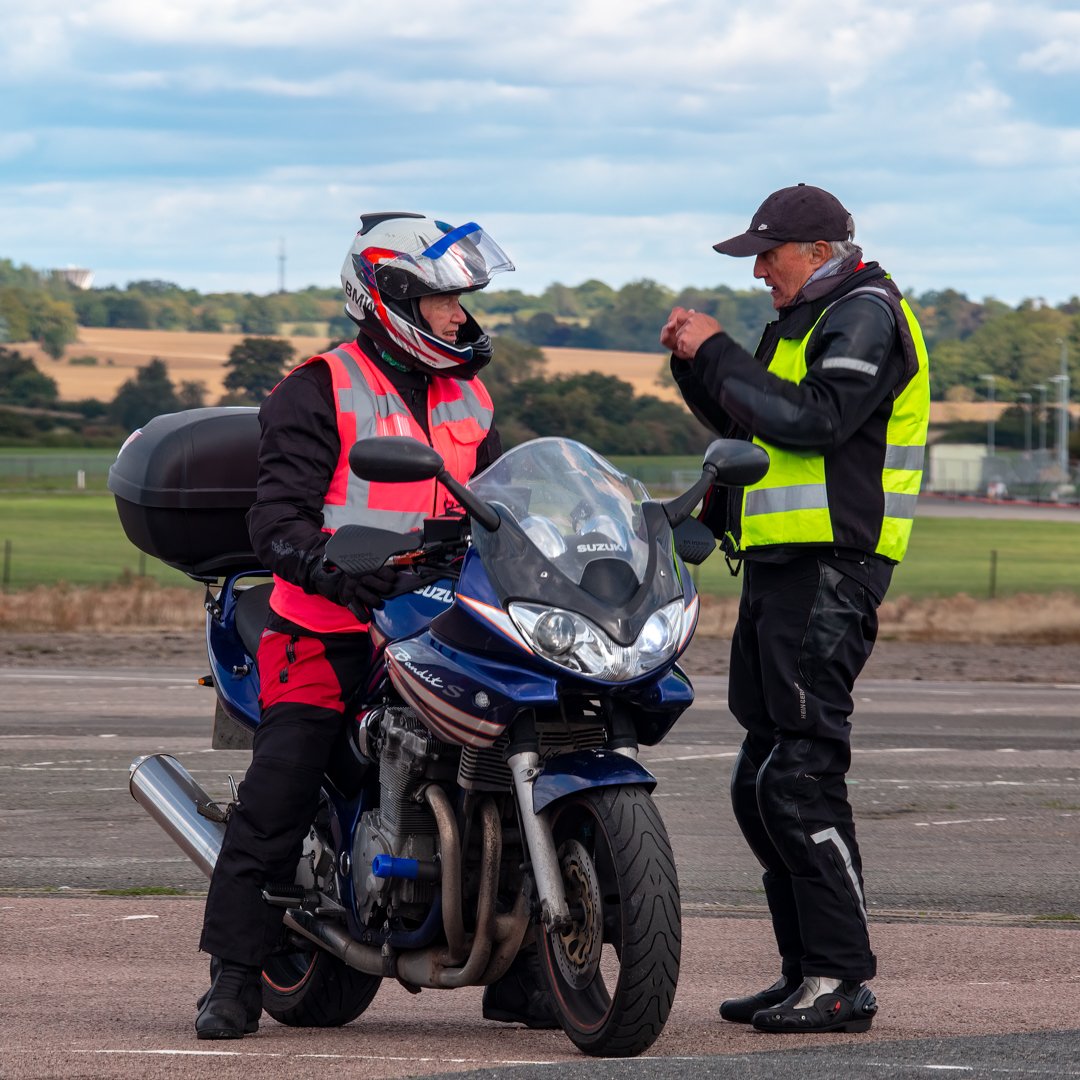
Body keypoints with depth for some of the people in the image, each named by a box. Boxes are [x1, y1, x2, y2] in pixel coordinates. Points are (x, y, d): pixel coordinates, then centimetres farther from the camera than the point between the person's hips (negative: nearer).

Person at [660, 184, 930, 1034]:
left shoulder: (865, 314, -9)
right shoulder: (803, 322, 22)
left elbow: (812, 420, -22)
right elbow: (743, 421, 24)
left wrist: (720, 355, -14)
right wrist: (698, 359, 8)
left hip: (829, 573, -10)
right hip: (780, 570, 10)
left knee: (801, 779, -15)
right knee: (762, 785, 11)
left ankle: (844, 981, -14)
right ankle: (806, 972, 16)